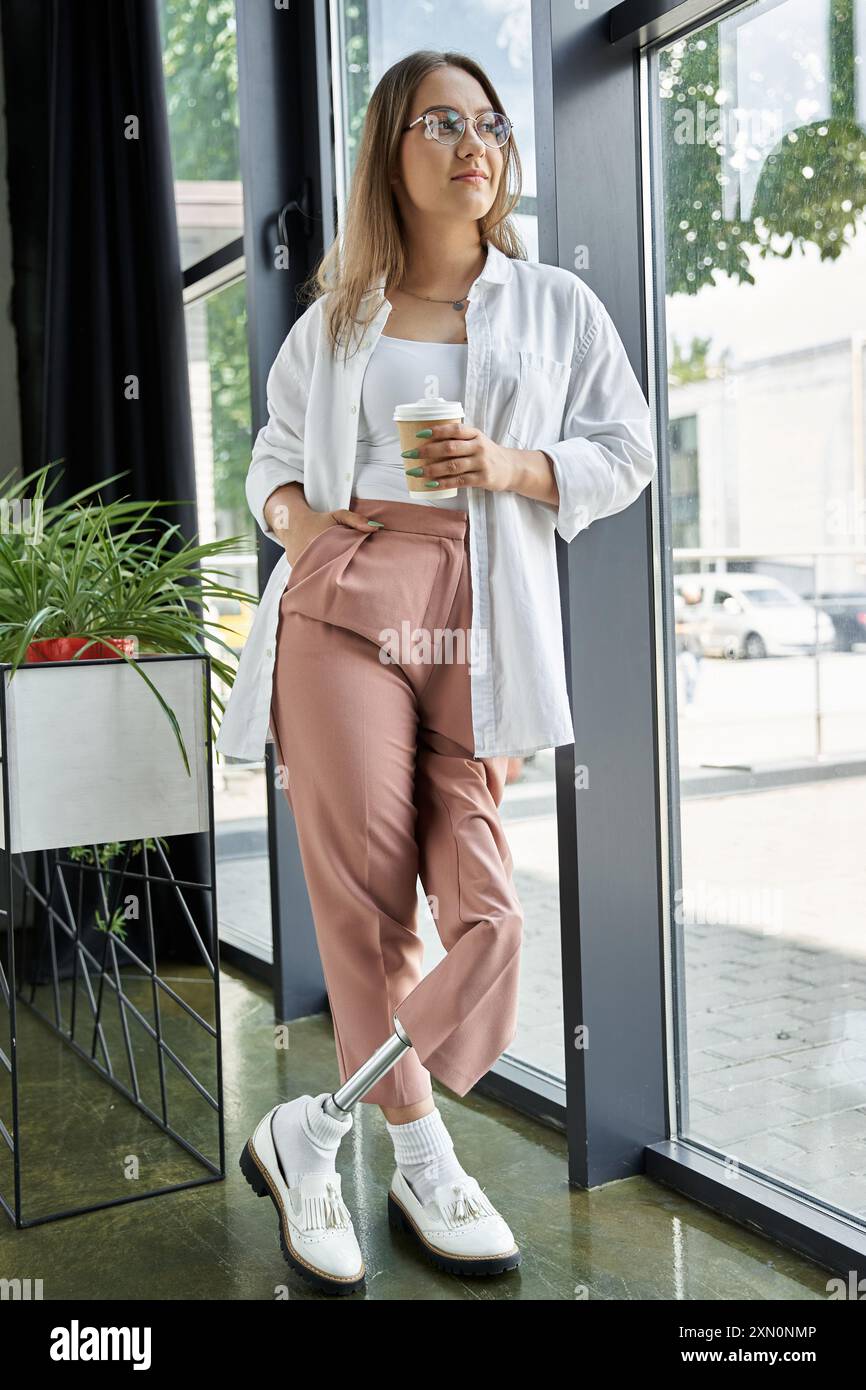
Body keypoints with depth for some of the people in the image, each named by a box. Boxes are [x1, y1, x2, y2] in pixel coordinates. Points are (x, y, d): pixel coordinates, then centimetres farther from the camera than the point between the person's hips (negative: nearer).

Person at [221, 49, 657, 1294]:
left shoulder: (557, 306, 15)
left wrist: (513, 468, -6)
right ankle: (423, 1164, 10)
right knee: (363, 886, -5)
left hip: (478, 620, 0)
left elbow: (626, 453, 12)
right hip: (341, 603, 0)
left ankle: (311, 1138, 8)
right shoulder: (332, 320, 18)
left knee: (477, 904, -9)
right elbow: (274, 452, 25)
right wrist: (291, 517, 2)